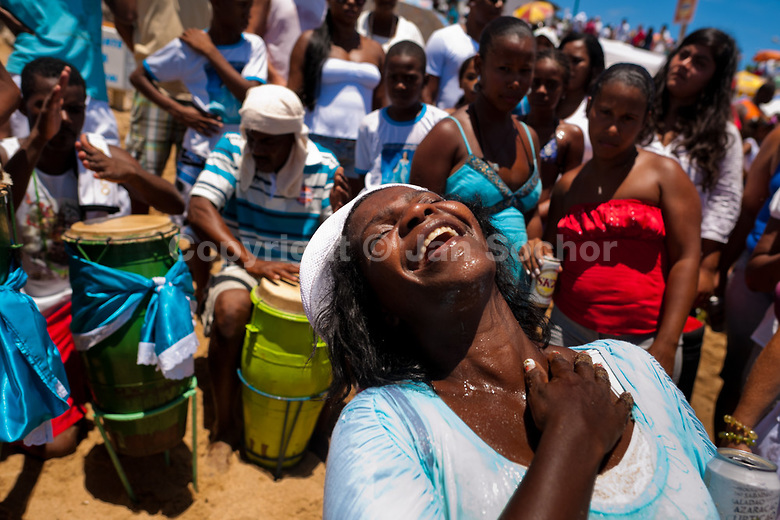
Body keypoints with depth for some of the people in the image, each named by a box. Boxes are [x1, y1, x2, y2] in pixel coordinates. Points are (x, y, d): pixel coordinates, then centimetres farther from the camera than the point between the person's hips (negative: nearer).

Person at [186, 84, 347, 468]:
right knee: (230, 310, -33)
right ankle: (225, 423, -10)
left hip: (302, 273, 1)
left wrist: (339, 210, -26)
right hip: (241, 265, -1)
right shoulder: (232, 150, -3)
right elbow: (200, 208, -17)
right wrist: (249, 261, -31)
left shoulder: (323, 167, -3)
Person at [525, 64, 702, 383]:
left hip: (643, 341, -2)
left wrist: (665, 347, -12)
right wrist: (537, 254, -4)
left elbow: (685, 260, -6)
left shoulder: (664, 174, 0)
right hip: (568, 332, 3)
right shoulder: (566, 185, 11)